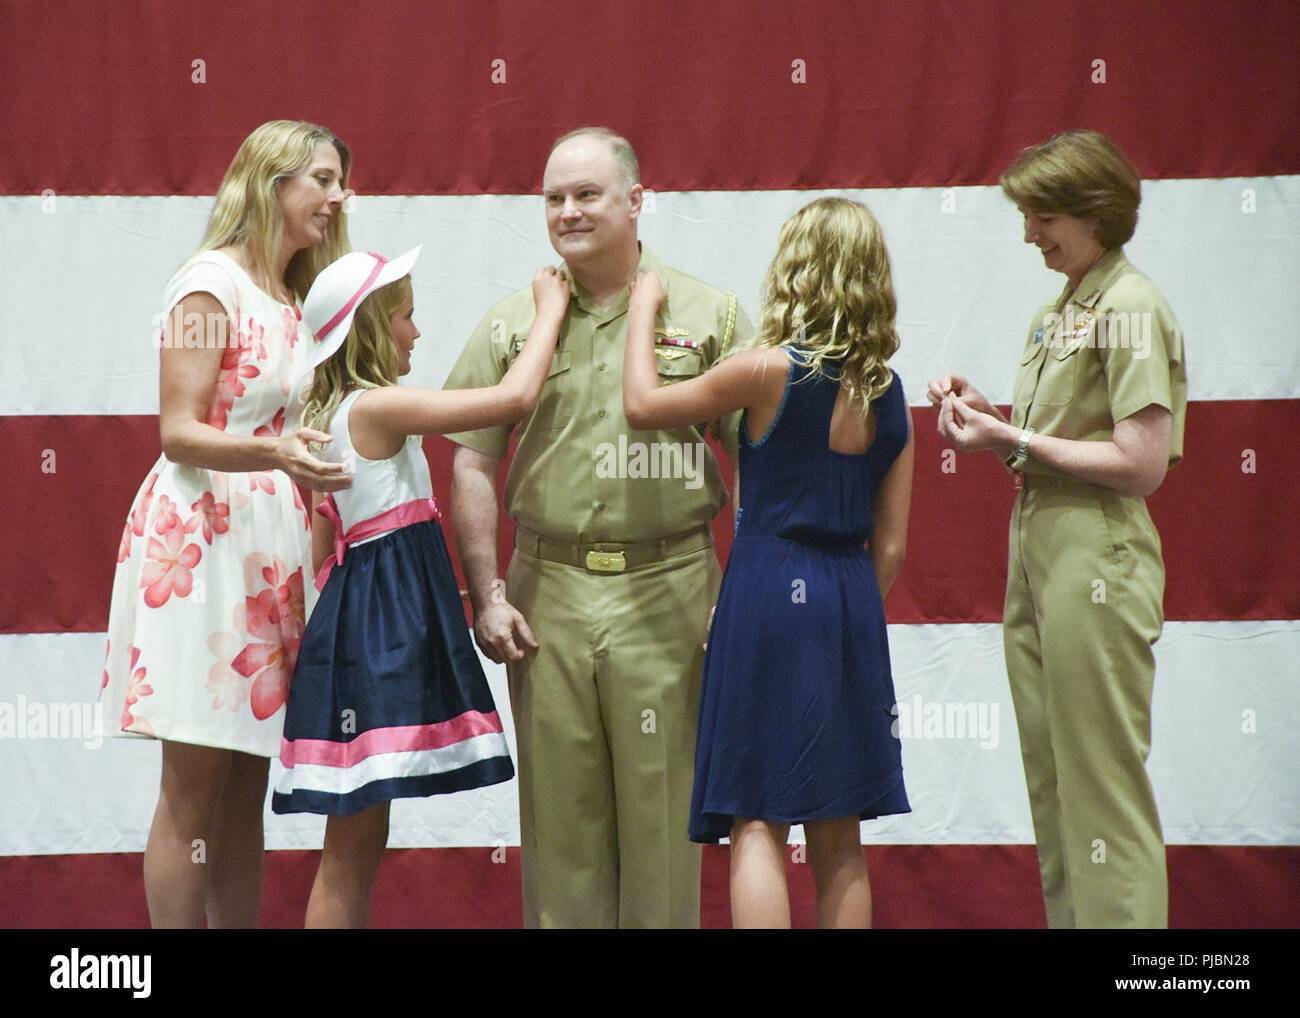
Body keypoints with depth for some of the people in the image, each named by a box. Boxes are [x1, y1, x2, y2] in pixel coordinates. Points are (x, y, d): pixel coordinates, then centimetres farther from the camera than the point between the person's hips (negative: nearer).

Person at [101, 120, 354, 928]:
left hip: (271, 550, 8)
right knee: (194, 792, -7)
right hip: (202, 537, -8)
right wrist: (273, 453, -30)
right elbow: (179, 433, -15)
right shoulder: (212, 283, -7)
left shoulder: (295, 302, 17)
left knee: (247, 793, 8)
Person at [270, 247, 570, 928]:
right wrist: (550, 311, -6)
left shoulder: (331, 415, 16)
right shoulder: (377, 407, -13)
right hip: (377, 623, -10)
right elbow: (516, 397, -19)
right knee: (350, 847, -7)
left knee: (361, 843, 10)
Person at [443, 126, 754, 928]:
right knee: (558, 809, 4)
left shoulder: (708, 314, 4)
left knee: (661, 805, 0)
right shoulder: (515, 321, 9)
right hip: (548, 589, 2)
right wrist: (488, 594, 2)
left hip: (667, 590, -2)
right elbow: (473, 464, 10)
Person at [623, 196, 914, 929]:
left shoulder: (772, 371, -11)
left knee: (757, 824, -4)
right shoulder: (887, 392, 5)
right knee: (840, 841, 10)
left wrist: (644, 309, 12)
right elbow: (890, 545, 6)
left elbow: (643, 405, -1)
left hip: (770, 592, -5)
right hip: (851, 603, 5)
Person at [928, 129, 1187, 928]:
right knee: (1050, 783, 12)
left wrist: (1014, 439, -13)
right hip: (1038, 553, 9)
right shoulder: (1057, 312, 16)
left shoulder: (1130, 309, -11)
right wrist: (986, 414, 4)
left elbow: (1141, 465, -17)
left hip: (1095, 560, -9)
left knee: (1101, 788, -6)